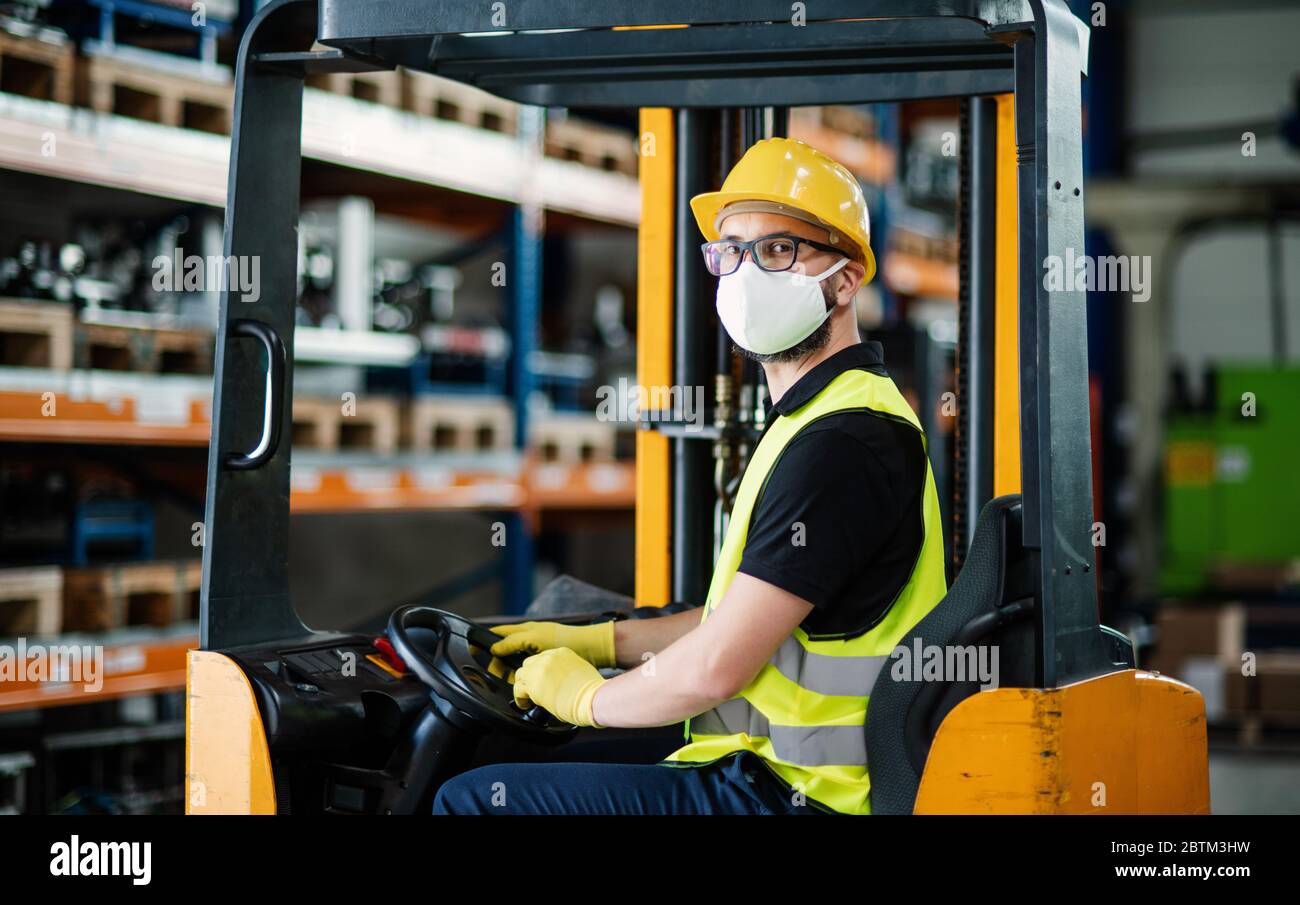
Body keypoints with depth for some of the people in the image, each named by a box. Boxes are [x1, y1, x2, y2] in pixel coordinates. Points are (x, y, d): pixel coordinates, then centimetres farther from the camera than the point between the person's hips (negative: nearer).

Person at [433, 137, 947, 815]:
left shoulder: (844, 443, -20)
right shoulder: (815, 421, 15)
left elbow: (715, 668, -22)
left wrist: (587, 695, -4)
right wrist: (593, 642, 19)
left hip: (792, 793, -11)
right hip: (774, 768, 11)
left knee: (471, 800, -12)